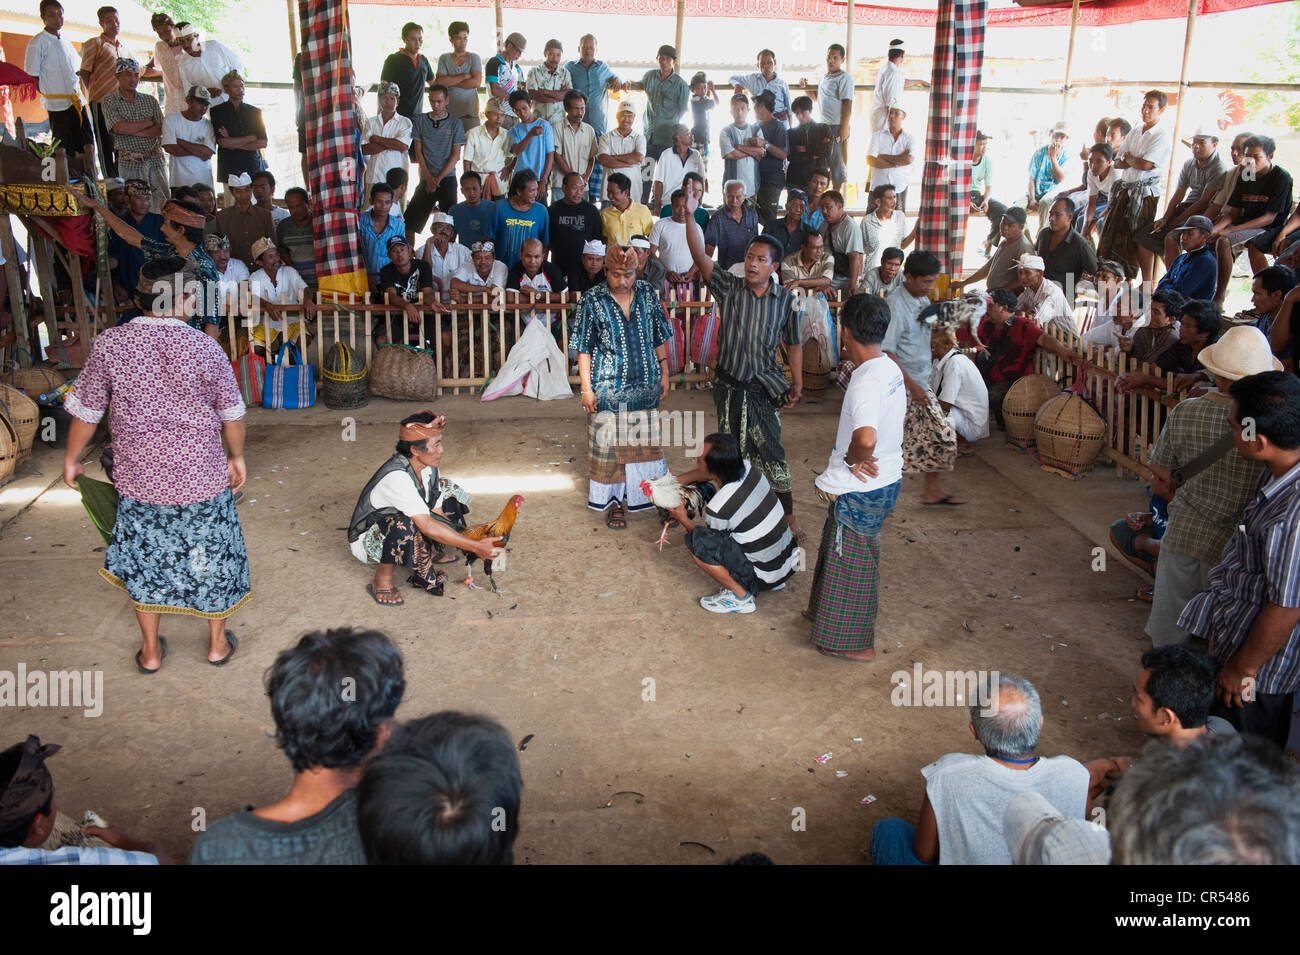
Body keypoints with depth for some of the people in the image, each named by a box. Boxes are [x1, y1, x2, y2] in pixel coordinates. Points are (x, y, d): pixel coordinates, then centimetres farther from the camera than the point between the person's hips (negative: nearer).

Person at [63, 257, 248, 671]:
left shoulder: (109, 345, -11)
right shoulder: (205, 348, -13)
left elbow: (86, 412, -3)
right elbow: (232, 415, -4)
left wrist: (71, 458, 13)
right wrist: (236, 457, 13)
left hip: (139, 480, 1)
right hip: (203, 479, -1)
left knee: (144, 559, 19)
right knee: (209, 556, 16)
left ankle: (150, 651, 32)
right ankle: (218, 643, 31)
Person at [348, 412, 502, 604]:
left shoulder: (429, 469, -6)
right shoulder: (396, 477, -33)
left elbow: (437, 513, 0)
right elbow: (427, 526, -37)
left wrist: (468, 545, -13)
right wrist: (475, 547, -36)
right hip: (367, 542, -8)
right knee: (404, 525, -40)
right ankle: (382, 579, -15)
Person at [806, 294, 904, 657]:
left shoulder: (866, 382, -28)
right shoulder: (890, 369, 2)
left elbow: (866, 439, -45)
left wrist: (852, 459, -24)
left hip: (861, 491, -9)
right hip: (886, 480, 9)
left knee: (853, 561, 8)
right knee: (837, 545, 26)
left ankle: (855, 643, 24)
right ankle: (826, 611, 47)